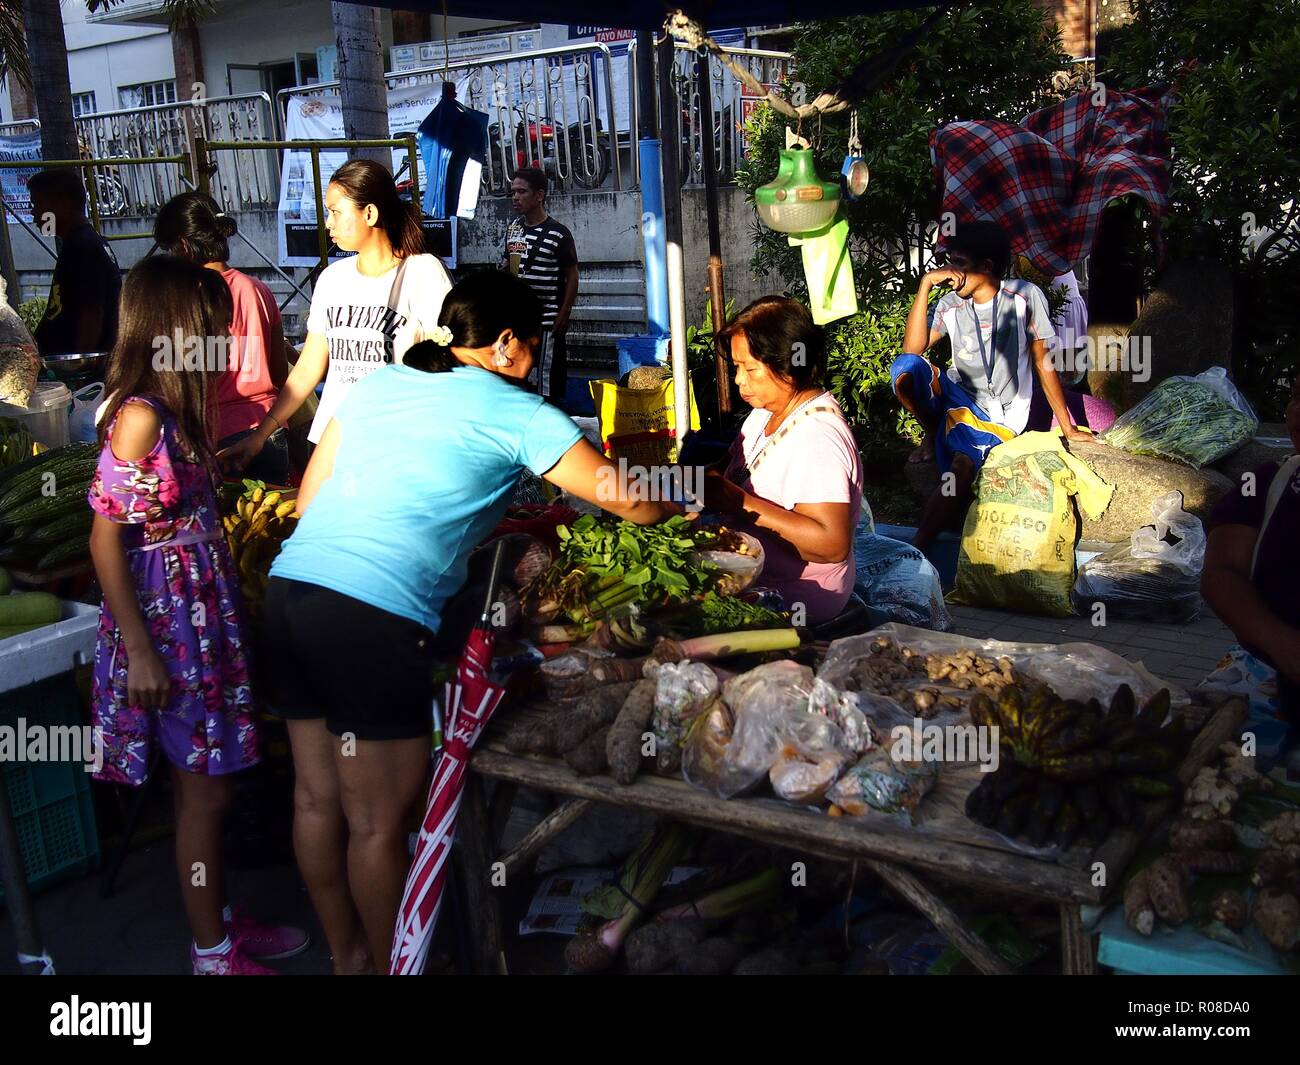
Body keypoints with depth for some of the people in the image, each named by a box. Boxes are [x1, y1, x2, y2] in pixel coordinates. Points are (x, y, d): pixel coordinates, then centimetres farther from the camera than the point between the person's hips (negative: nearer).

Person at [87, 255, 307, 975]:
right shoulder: (139, 416, -19)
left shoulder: (174, 411, 8)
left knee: (199, 785, 18)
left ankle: (218, 920, 33)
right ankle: (214, 955, 16)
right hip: (167, 626, -9)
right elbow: (105, 540, -20)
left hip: (201, 619, 9)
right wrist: (139, 649, -19)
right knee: (206, 789, 2)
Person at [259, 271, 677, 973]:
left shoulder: (379, 383, 18)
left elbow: (308, 497, 19)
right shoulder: (518, 414, 2)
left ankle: (346, 956, 35)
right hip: (374, 615, -7)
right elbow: (632, 503, 4)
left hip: (290, 586, 8)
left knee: (317, 798, 18)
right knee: (379, 818, 7)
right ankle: (391, 966, 24)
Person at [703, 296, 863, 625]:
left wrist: (739, 502, -30)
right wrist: (706, 473, -10)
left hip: (795, 598, -9)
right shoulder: (767, 411, 7)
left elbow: (832, 545, -30)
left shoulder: (817, 438, -23)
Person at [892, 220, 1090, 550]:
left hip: (1000, 414, -4)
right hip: (959, 395, 4)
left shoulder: (1026, 297, -9)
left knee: (962, 468, -32)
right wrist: (926, 284, -17)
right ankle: (934, 434, 2)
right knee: (905, 367, -23)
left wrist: (1068, 427, 0)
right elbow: (912, 348, -14)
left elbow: (1043, 363, -3)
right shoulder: (951, 305, -1)